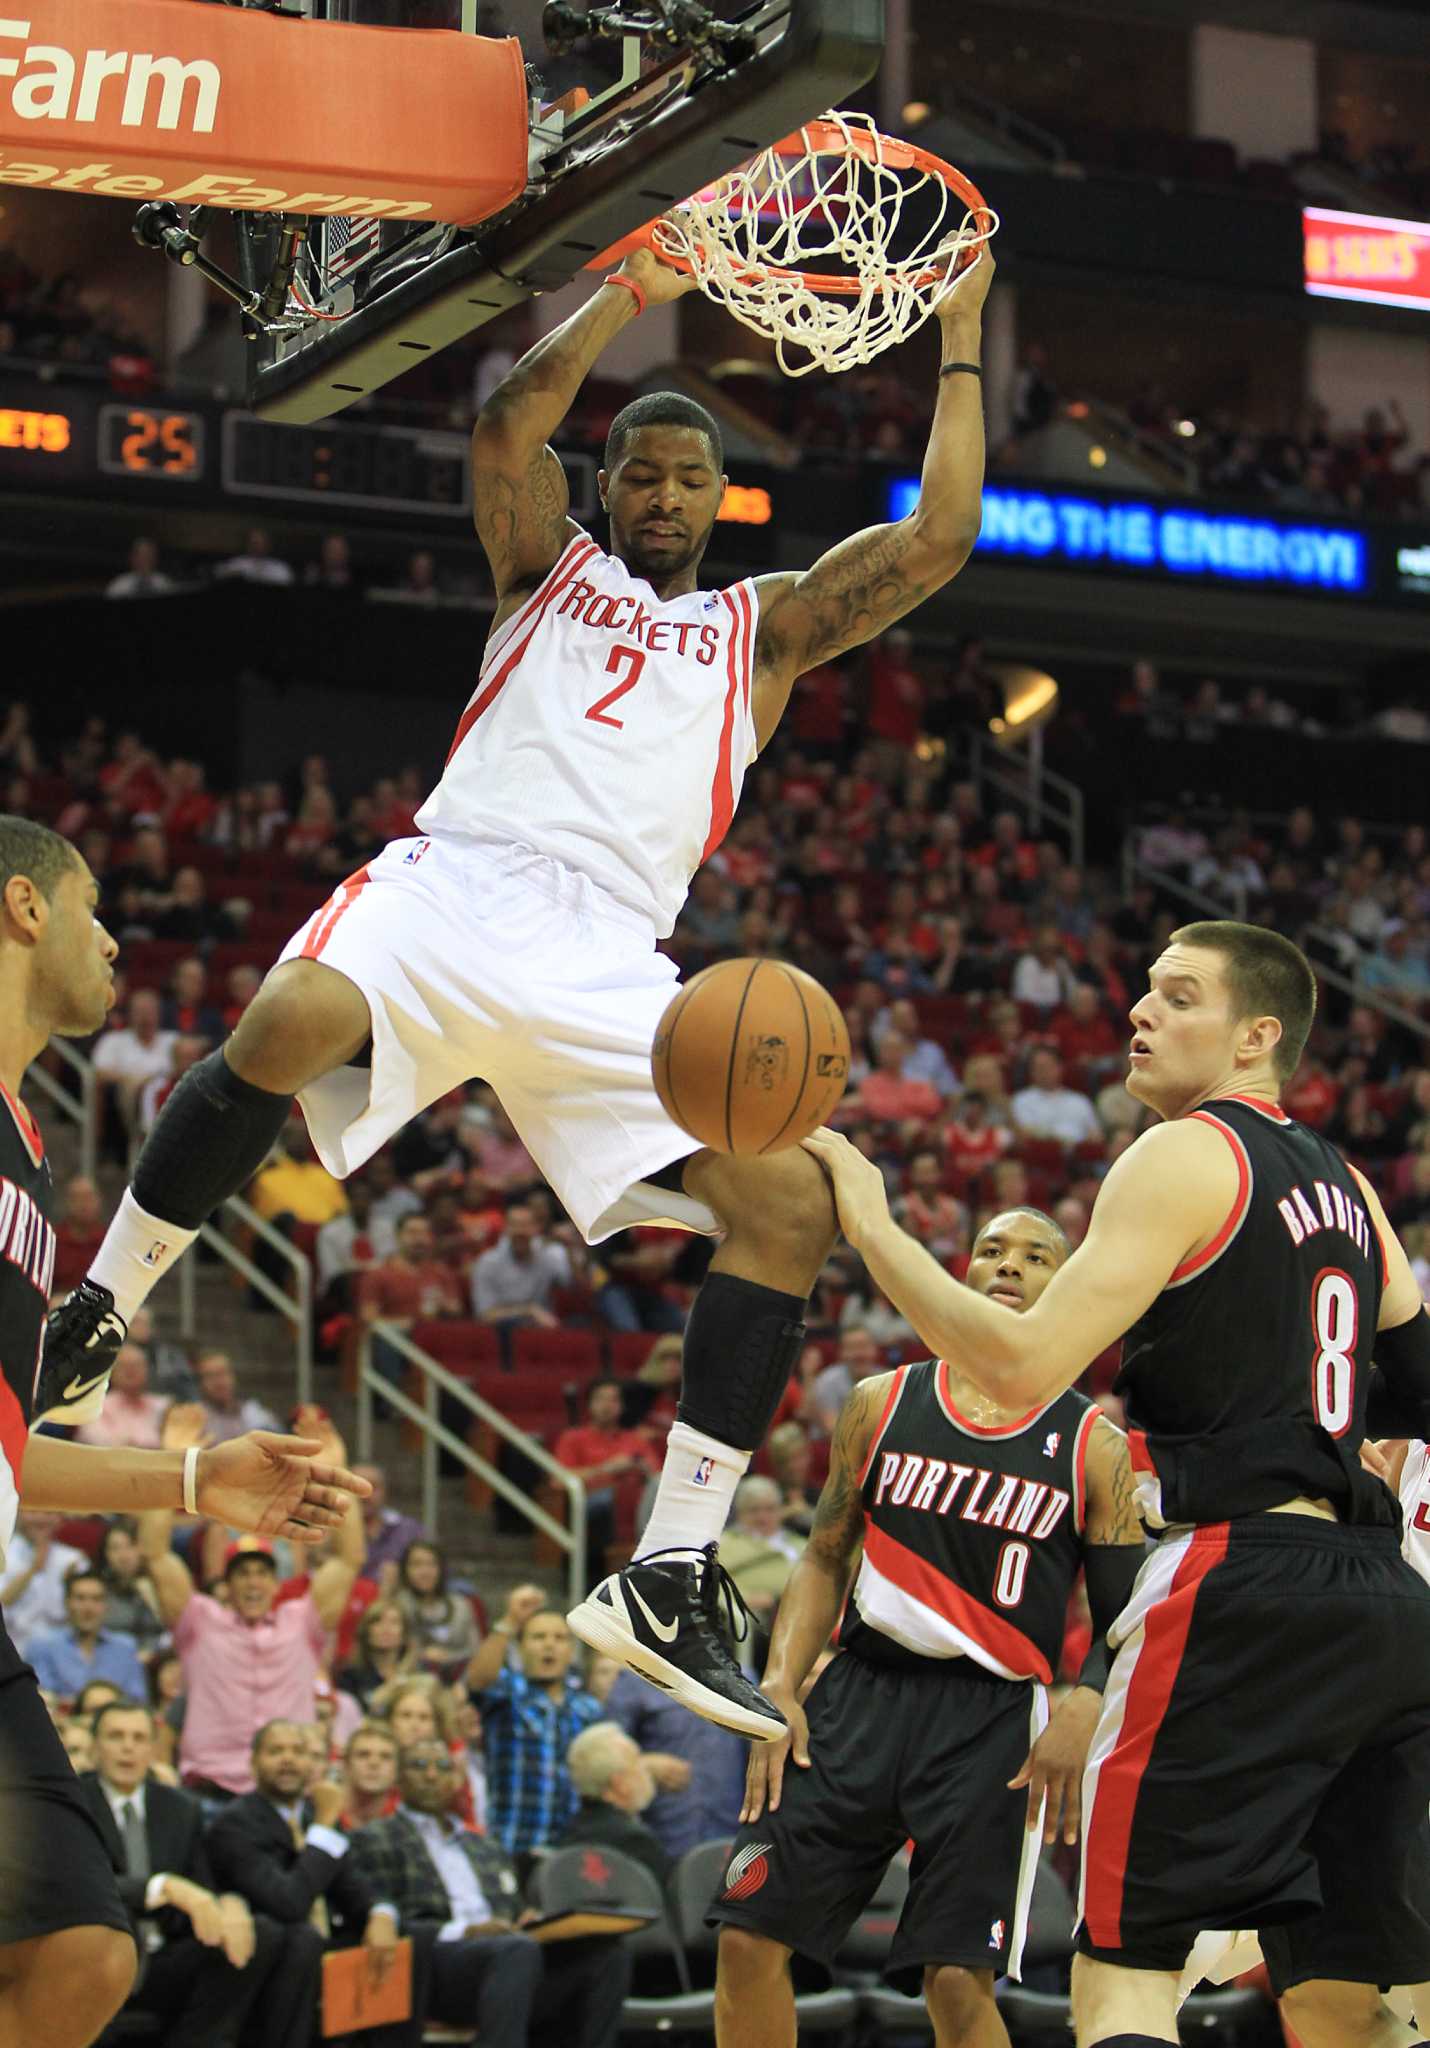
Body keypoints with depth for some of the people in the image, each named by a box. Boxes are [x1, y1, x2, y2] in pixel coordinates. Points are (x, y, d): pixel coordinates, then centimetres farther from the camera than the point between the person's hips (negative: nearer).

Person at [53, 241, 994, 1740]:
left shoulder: (762, 627, 25)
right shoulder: (548, 569, 23)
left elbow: (938, 542, 15)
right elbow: (511, 416, 5)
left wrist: (957, 350, 18)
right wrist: (637, 288, 9)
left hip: (607, 959, 2)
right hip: (454, 883, -2)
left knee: (789, 1205, -17)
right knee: (288, 1028, -36)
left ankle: (668, 1584, -14)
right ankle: (93, 1312, -17)